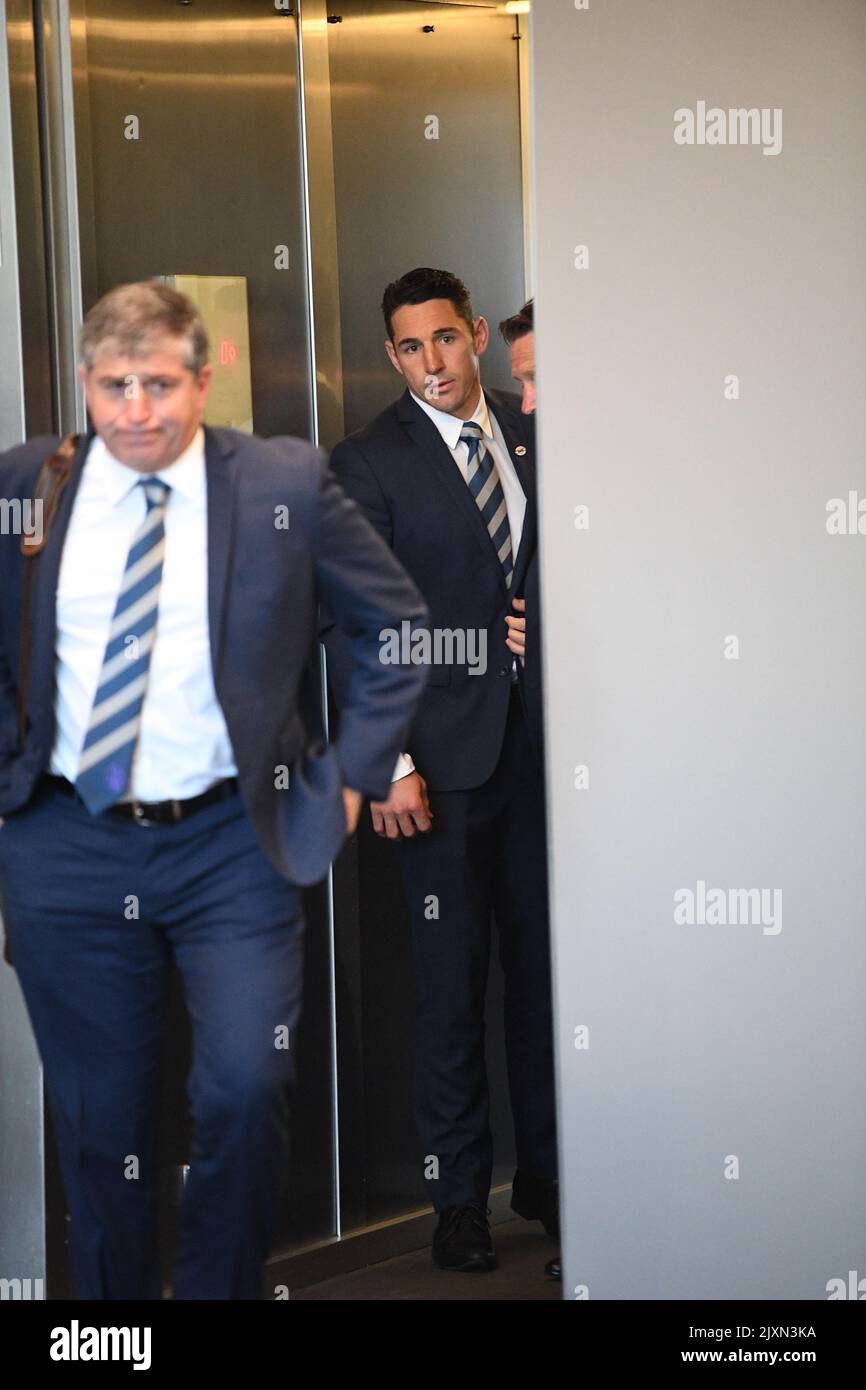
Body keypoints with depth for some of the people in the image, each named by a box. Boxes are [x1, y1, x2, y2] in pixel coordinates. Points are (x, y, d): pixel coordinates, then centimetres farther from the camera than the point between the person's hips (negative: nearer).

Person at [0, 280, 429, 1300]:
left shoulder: (285, 483, -2)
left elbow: (396, 624, 7)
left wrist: (355, 771, 2)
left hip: (231, 842, -1)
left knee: (246, 1092, -13)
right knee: (98, 1120, 8)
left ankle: (218, 1288, 10)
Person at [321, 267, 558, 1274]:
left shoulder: (533, 436, 9)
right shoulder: (368, 463, -3)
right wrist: (388, 764, -12)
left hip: (538, 743, 4)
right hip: (444, 757, -4)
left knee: (544, 962, 8)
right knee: (451, 978, 2)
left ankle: (544, 1171, 22)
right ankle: (459, 1198, 12)